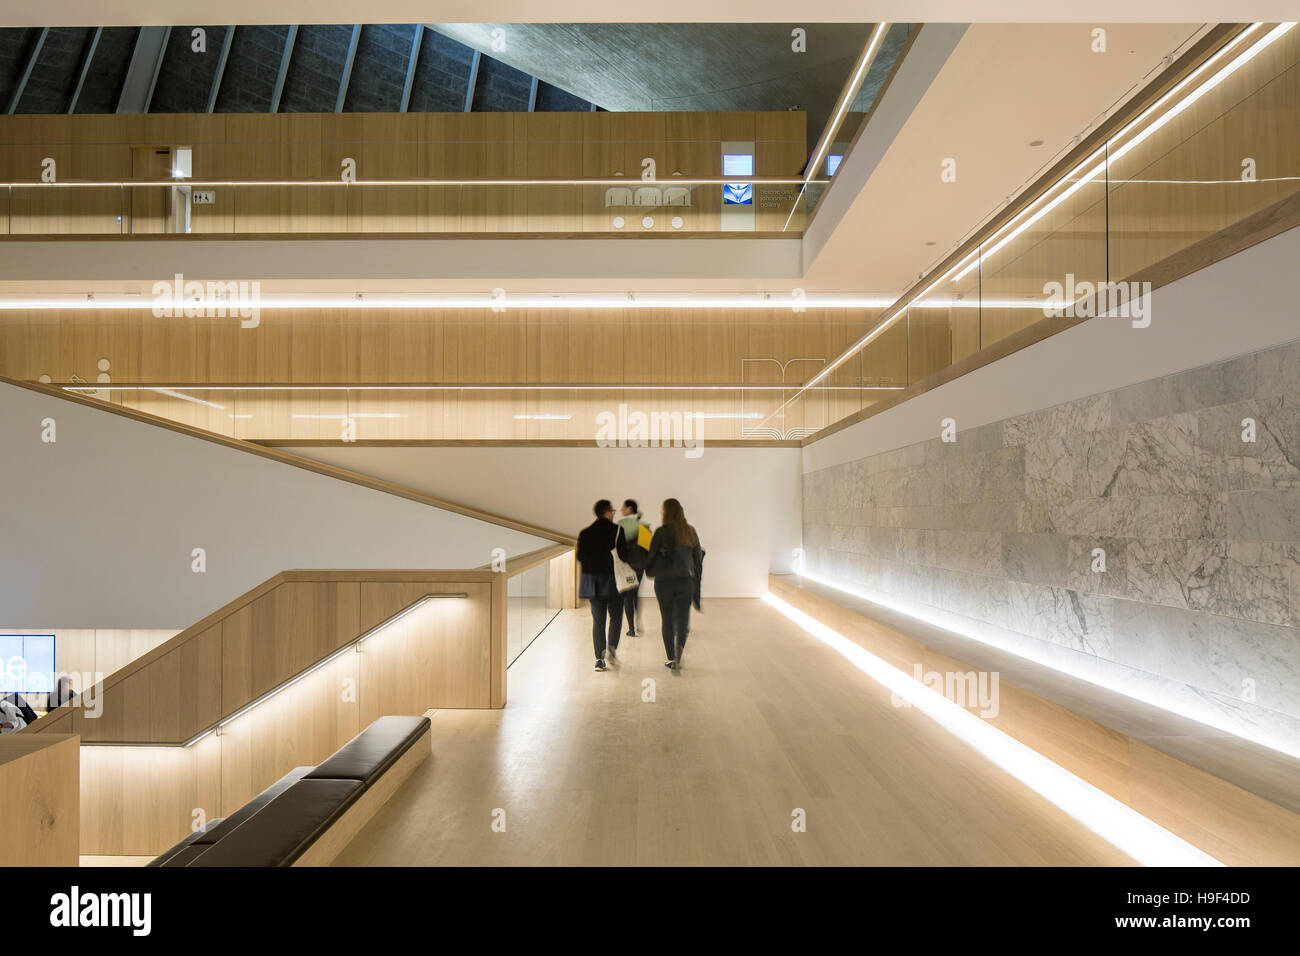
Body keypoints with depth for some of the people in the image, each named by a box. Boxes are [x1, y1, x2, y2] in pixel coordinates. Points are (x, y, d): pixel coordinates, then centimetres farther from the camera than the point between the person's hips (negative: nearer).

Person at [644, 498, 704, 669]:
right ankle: (680, 646, -21)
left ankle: (671, 658, 15)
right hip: (686, 581, 2)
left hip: (664, 581, -2)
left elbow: (651, 555, -6)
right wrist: (695, 582, 13)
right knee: (683, 620, 6)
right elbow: (698, 558, 6)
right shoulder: (691, 531, 4)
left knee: (667, 620, 12)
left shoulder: (662, 532, -9)